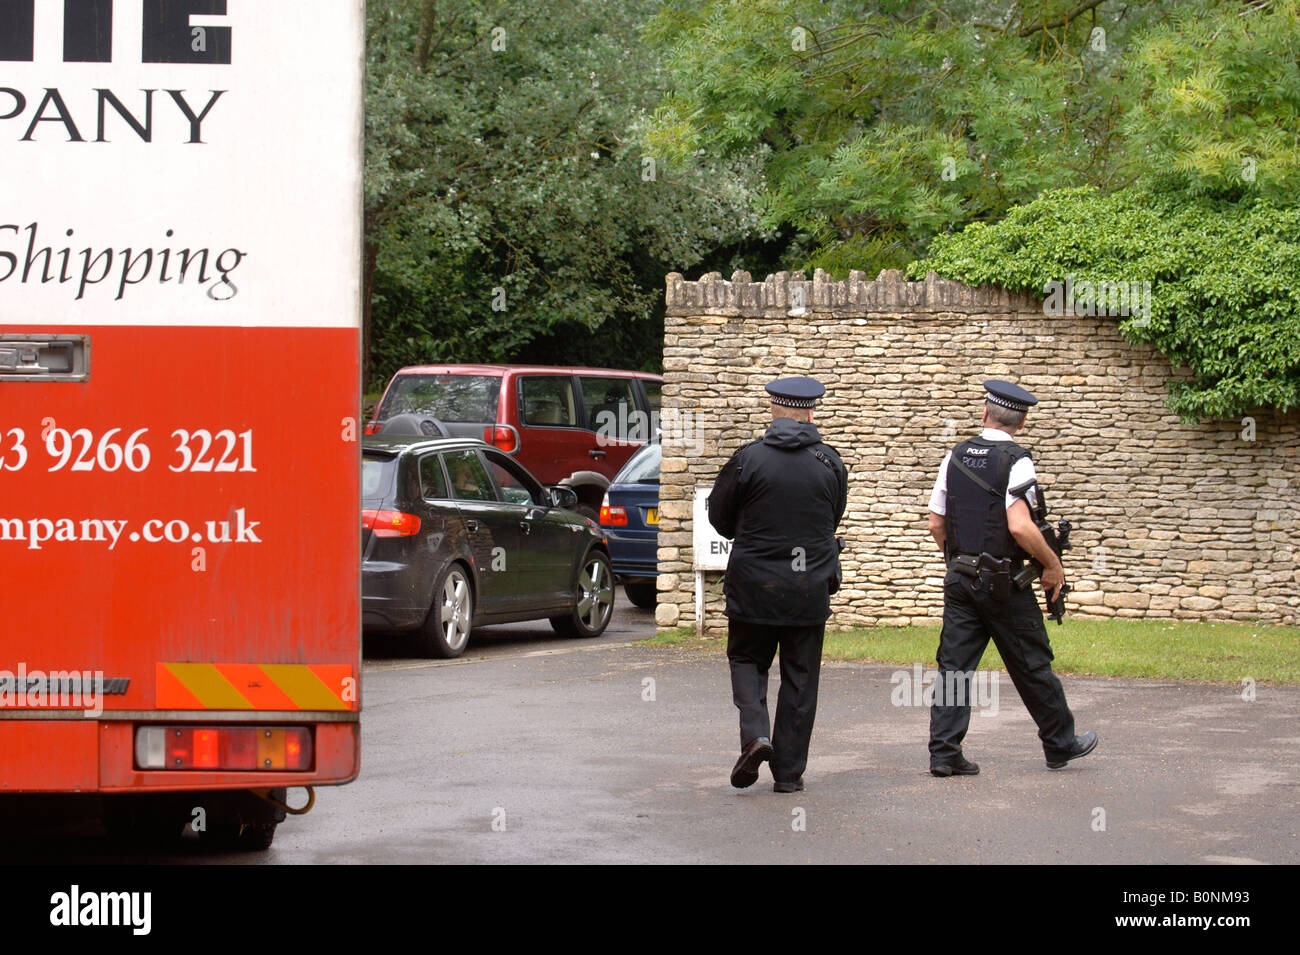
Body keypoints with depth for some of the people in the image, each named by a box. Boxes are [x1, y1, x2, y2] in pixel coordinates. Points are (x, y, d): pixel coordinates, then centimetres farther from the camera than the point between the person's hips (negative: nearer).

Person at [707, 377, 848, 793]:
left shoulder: (748, 458, -9)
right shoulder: (830, 463, -1)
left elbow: (719, 516, 3)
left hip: (754, 583, -2)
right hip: (811, 586, 2)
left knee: (747, 660, 15)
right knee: (800, 677, 9)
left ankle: (755, 734, -10)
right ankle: (788, 771, 10)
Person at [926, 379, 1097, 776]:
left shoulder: (956, 456, 6)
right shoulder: (1015, 461, -12)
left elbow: (936, 524, 9)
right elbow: (1019, 526, -22)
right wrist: (1053, 563, -9)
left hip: (960, 577, 5)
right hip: (1003, 580, -5)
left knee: (954, 665, 4)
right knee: (1031, 665, 7)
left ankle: (943, 752, -1)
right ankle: (1059, 743, 20)